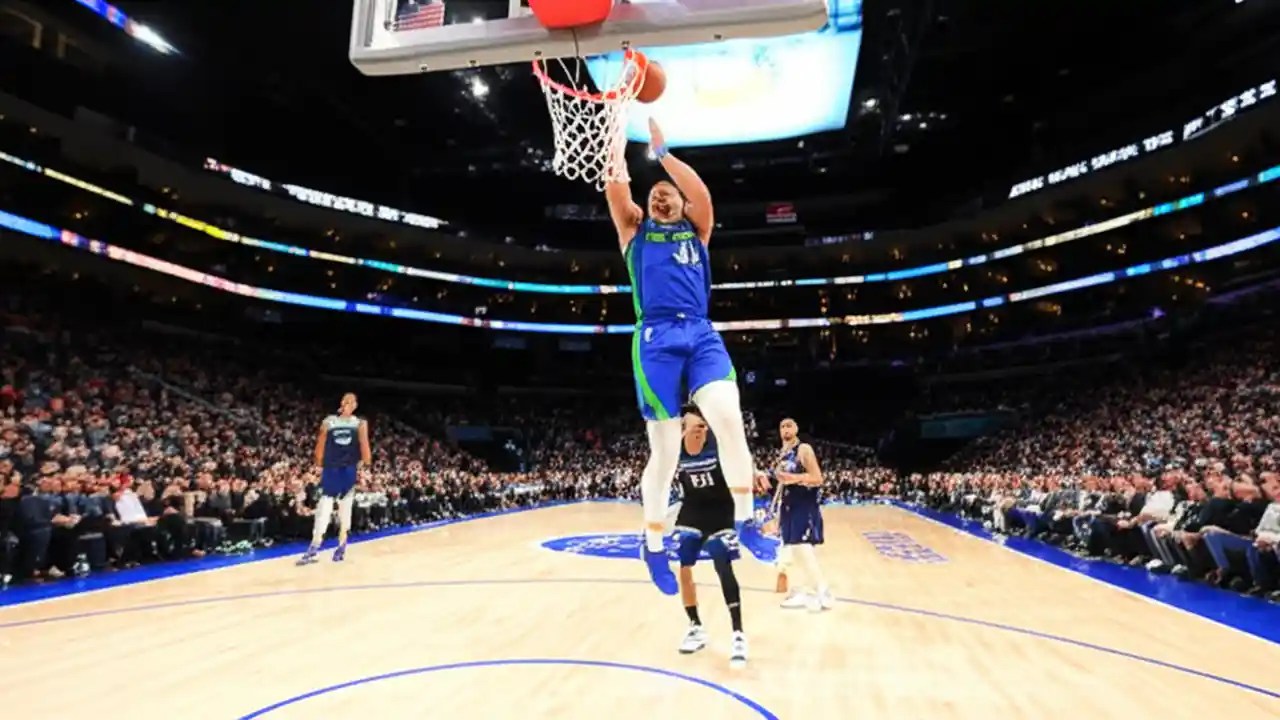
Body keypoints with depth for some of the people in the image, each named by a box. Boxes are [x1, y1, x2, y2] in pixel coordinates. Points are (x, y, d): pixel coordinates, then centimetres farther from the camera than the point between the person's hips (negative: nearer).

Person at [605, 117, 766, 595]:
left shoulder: (695, 230, 23)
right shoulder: (634, 229, 20)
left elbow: (703, 193, 5)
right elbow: (615, 186, 7)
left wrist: (662, 151, 5)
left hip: (701, 335, 2)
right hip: (656, 339, -1)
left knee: (728, 418, -22)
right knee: (665, 451, -3)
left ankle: (745, 520, -5)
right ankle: (653, 545, 16)